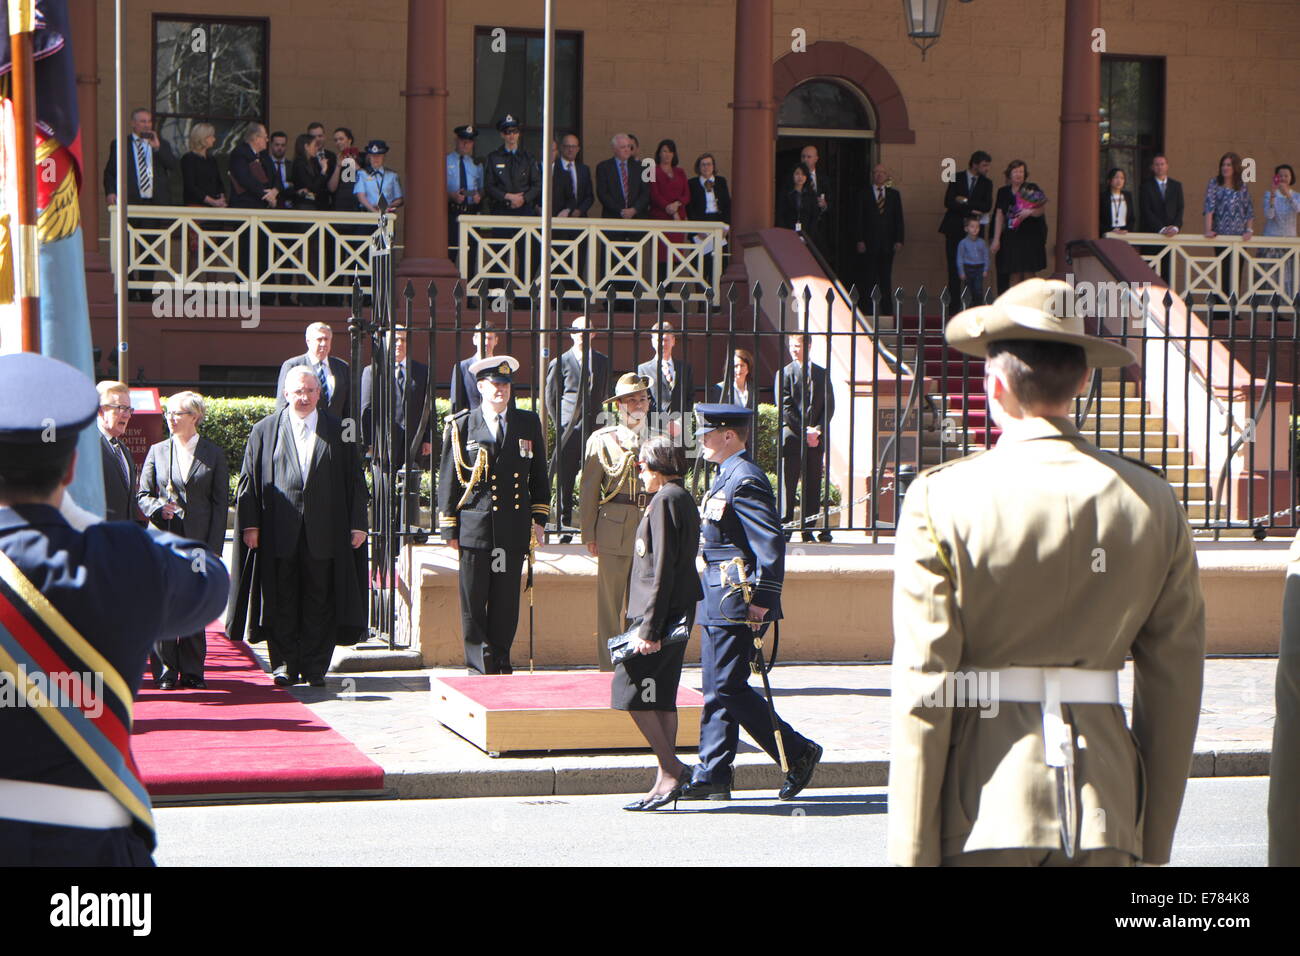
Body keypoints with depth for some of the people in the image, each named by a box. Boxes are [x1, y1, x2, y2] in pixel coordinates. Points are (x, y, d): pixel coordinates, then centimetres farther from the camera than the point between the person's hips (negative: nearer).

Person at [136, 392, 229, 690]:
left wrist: (213, 547, -4)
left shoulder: (214, 454, 6)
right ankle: (167, 671, 5)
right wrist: (158, 507, -10)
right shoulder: (157, 451, 11)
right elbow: (142, 494, 13)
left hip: (199, 542, -1)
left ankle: (192, 671, 10)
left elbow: (220, 503, 3)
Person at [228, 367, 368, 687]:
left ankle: (315, 667, 10)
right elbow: (249, 480, 5)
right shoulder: (264, 430, 6)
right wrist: (250, 525, -3)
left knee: (318, 603, 4)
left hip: (324, 534, 0)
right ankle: (284, 665, 9)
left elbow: (354, 480, 6)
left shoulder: (339, 432, 7)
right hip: (279, 533, 0)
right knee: (282, 601, 2)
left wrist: (357, 525, 0)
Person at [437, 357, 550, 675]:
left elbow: (539, 475, 15)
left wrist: (539, 519, 9)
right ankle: (478, 666, 7)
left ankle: (500, 660, 18)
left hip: (515, 526, 2)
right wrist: (450, 527, 0)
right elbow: (448, 479, 4)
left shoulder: (528, 423, 11)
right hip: (474, 526, -2)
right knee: (473, 601, -1)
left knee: (507, 600, 6)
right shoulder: (461, 426, 4)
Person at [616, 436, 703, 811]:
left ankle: (672, 770, -7)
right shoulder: (685, 499, 16)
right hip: (679, 614, 10)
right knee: (661, 696, 10)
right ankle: (668, 779, 11)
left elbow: (662, 569, -18)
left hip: (661, 613, -10)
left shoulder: (665, 501, -13)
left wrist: (649, 628, -19)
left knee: (630, 689, -8)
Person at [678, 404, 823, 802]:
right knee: (718, 689, 10)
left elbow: (771, 543, -21)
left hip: (735, 604, -10)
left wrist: (762, 601, -22)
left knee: (728, 688, -8)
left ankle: (798, 753, 1)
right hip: (718, 605, 10)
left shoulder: (745, 479, -15)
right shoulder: (726, 478, 17)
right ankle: (712, 776, 13)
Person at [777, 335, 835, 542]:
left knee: (813, 485, 3)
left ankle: (808, 530, 7)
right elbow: (785, 408, -4)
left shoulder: (822, 374, 12)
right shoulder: (784, 374, 3)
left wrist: (817, 430, -7)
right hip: (792, 437, -3)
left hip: (816, 438, 3)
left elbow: (829, 406, 8)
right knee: (788, 484, -5)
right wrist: (804, 431, -11)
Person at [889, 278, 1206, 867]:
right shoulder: (1154, 503, 3)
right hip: (1104, 807, 3)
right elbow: (1174, 688, 6)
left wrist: (912, 852, -3)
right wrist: (1154, 840, 15)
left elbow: (924, 694, -9)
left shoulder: (942, 499, -7)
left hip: (983, 806, -3)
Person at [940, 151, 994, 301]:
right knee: (954, 267, -1)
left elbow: (987, 206, -4)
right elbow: (948, 202, -6)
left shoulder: (986, 183, 9)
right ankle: (954, 301, 2)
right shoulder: (957, 178, 5)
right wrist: (970, 211, -11)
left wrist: (965, 201, -9)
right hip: (955, 228, -1)